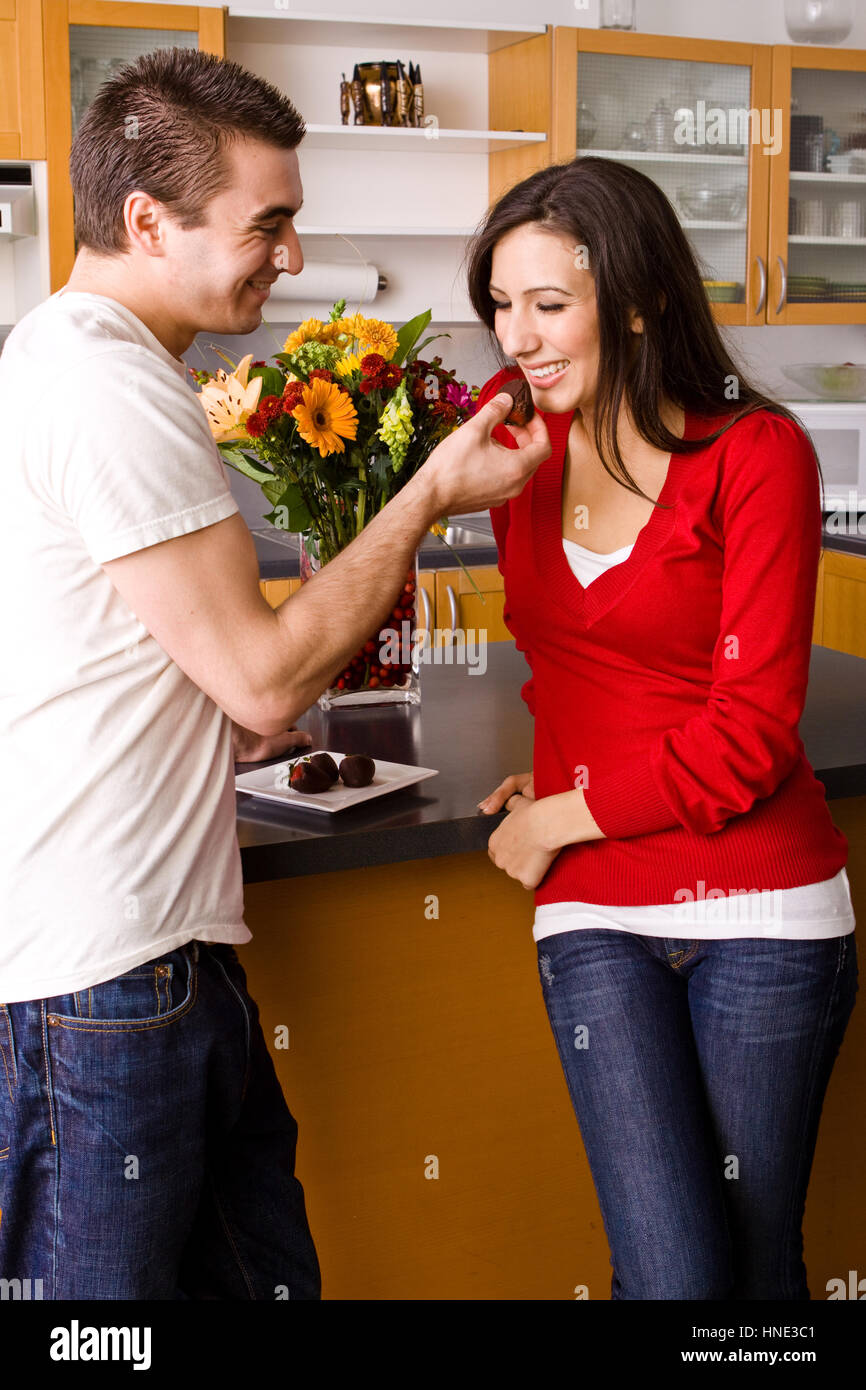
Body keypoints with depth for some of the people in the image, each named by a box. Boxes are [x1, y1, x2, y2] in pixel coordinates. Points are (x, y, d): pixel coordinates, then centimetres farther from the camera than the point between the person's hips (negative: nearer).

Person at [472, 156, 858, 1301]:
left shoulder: (756, 454, -7)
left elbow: (753, 731, -11)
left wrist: (567, 814, -5)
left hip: (759, 910, -2)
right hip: (595, 916, 3)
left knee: (756, 1261, 8)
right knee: (672, 1275, -5)